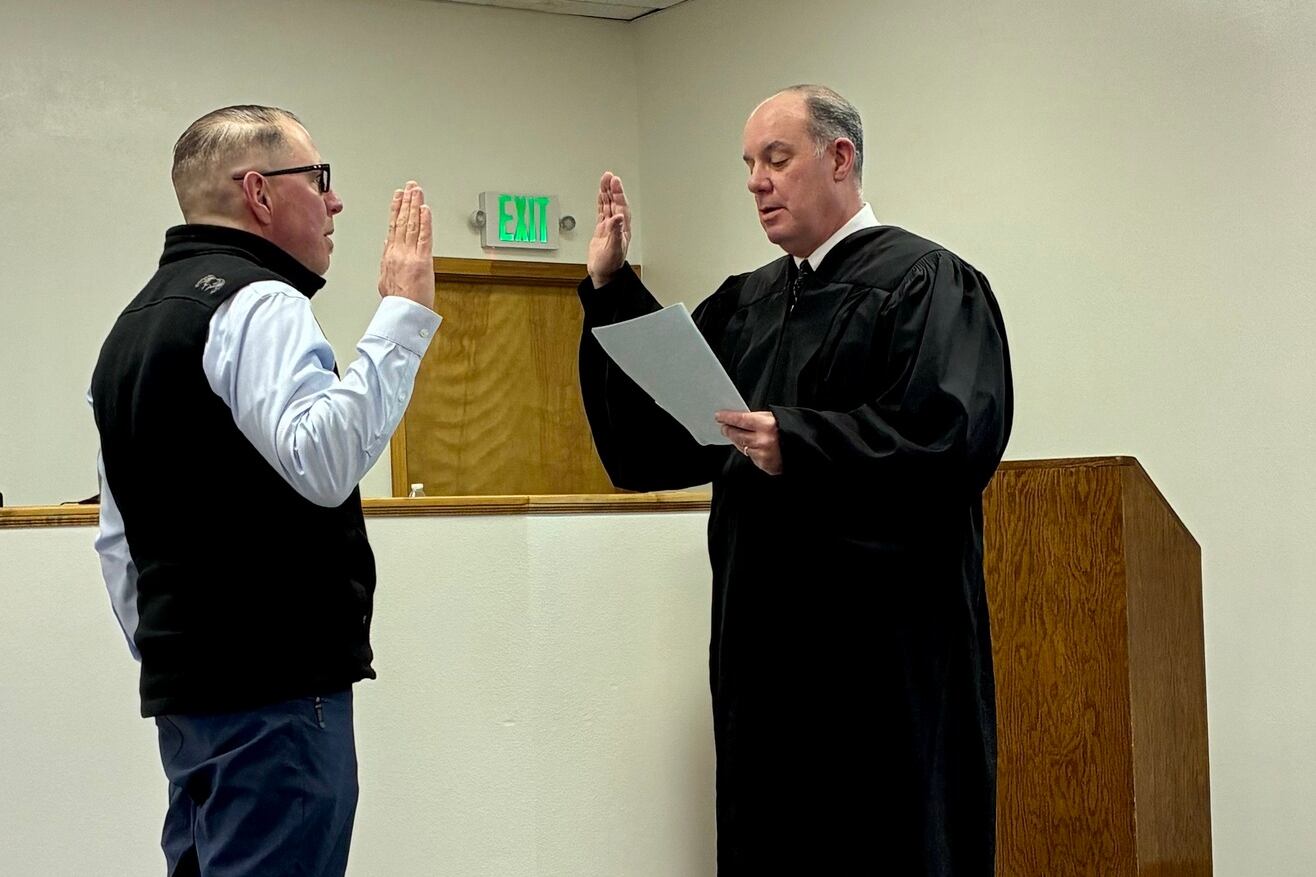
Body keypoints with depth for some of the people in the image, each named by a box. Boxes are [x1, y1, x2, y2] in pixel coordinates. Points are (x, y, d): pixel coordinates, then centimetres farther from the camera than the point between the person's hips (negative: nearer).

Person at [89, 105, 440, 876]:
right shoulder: (255, 304, -11)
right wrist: (403, 317, -25)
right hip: (277, 688, -10)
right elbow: (324, 458, -29)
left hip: (189, 684, 10)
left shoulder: (138, 323, 18)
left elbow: (120, 538, 20)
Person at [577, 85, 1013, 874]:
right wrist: (612, 291, 6)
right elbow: (649, 446, 13)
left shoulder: (928, 283, -3)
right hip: (767, 652, 7)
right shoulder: (746, 305, 17)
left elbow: (954, 434, -18)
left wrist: (797, 443, -24)